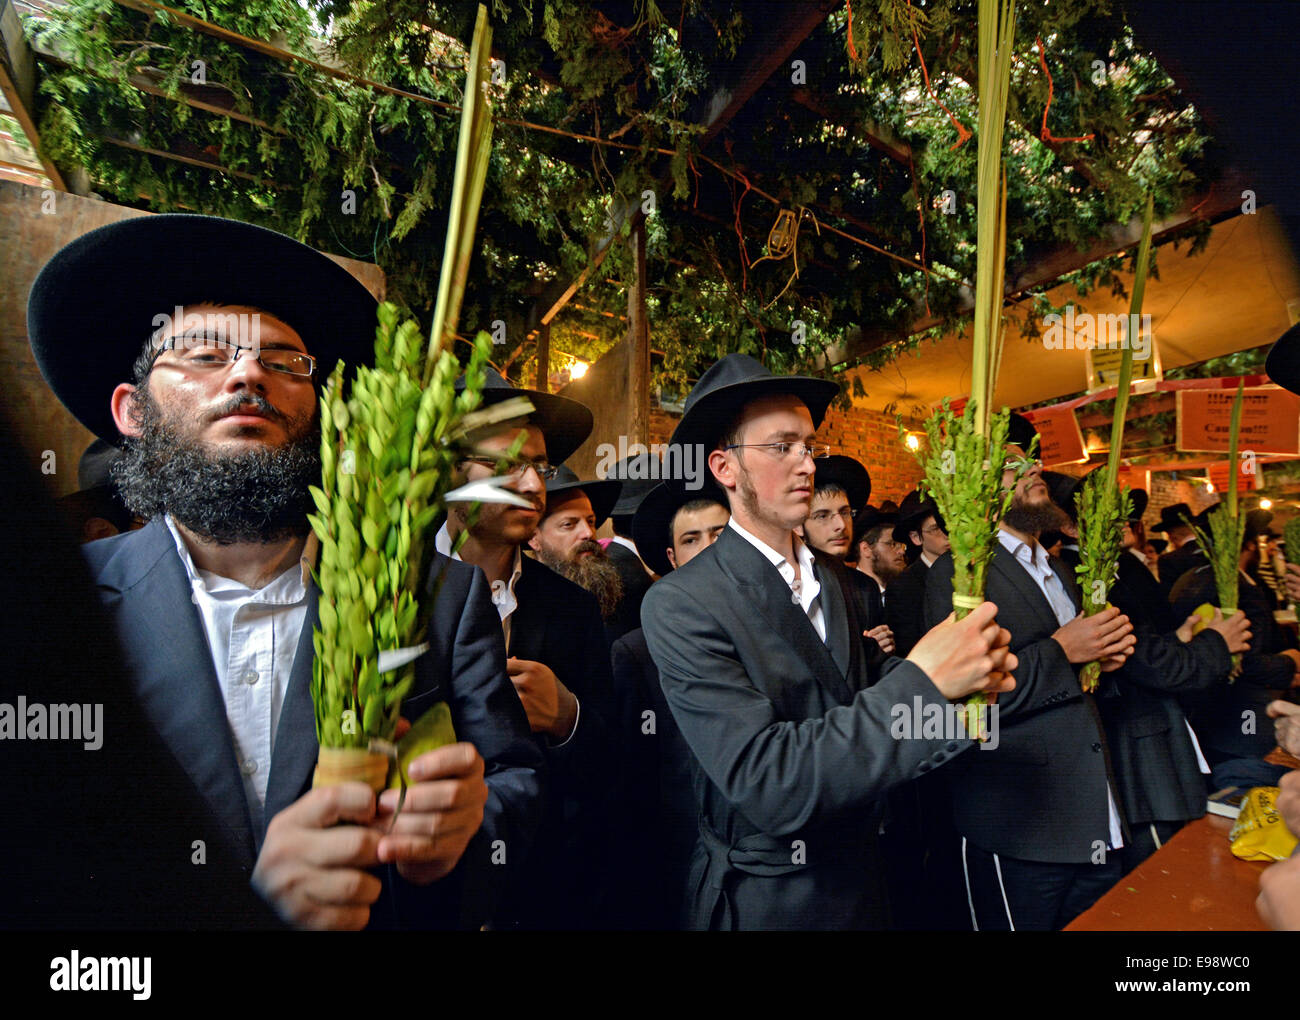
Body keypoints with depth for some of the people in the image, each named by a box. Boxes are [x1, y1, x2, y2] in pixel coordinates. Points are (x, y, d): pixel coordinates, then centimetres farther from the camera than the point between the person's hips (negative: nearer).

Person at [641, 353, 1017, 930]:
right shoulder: (680, 604, -21)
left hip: (859, 873, 6)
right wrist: (920, 681, -31)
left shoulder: (831, 578, 0)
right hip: (767, 899, -6)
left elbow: (853, 712, 4)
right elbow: (766, 784, -28)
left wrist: (965, 677, -14)